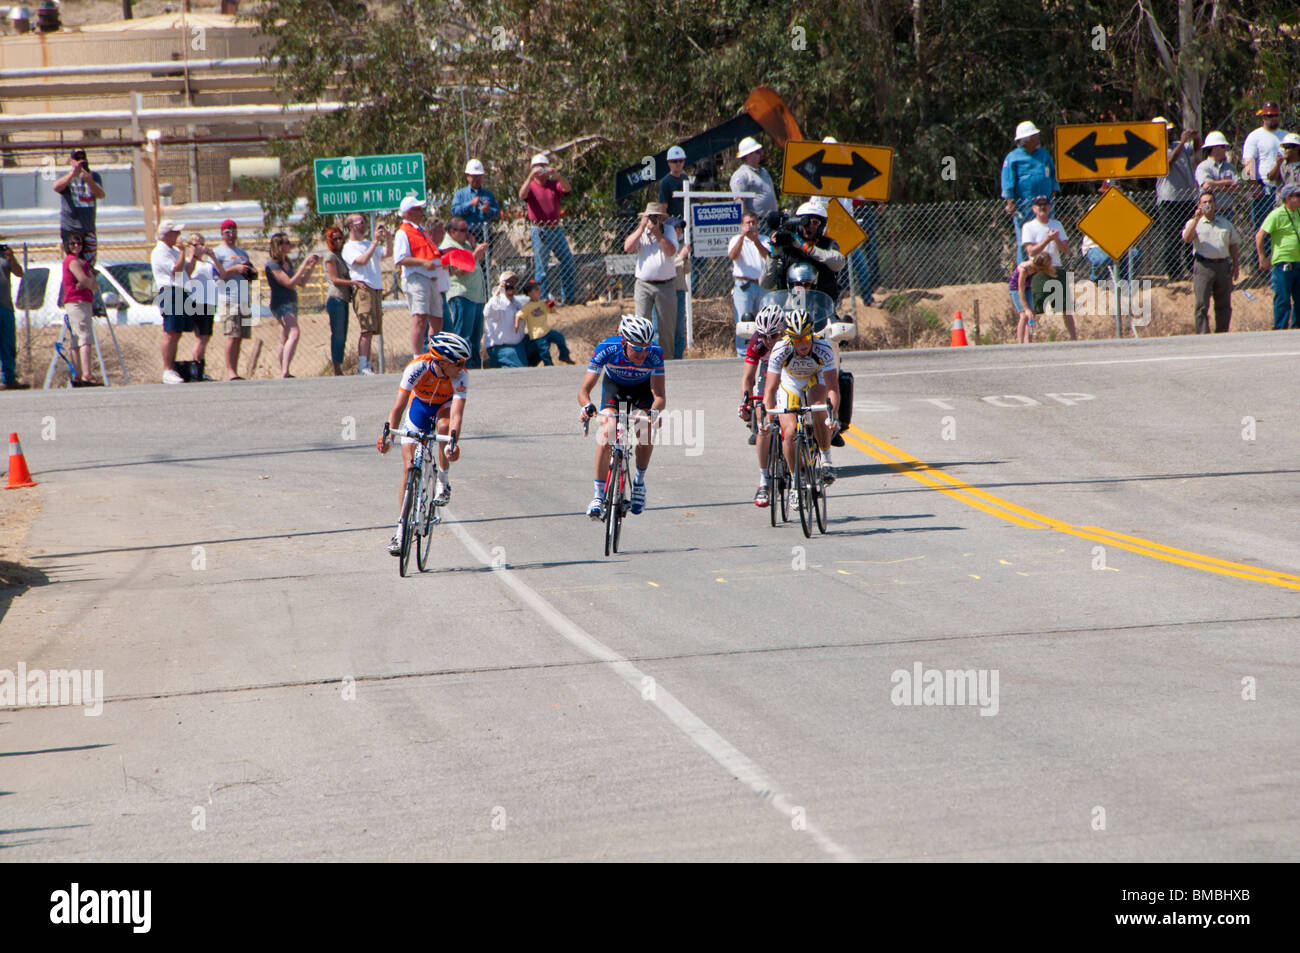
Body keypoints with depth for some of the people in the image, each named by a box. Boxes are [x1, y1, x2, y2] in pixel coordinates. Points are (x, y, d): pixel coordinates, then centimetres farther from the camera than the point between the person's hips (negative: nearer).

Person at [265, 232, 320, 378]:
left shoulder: (287, 263, 15)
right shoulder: (272, 264, -13)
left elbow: (301, 283, 20)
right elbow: (290, 283, -20)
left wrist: (312, 266, 12)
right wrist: (304, 264, -18)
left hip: (291, 304, 10)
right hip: (281, 304, -10)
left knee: (285, 341, 13)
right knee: (294, 333, -27)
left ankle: (283, 373, 19)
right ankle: (285, 372, -39)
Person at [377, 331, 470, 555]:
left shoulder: (460, 377, -33)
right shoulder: (417, 368, -34)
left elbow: (457, 413, -41)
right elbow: (399, 405, -35)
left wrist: (453, 443, -57)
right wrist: (389, 435, -47)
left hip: (445, 407, 0)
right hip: (419, 405, 0)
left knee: (444, 426, -37)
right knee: (409, 467, -8)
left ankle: (443, 483, -16)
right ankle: (401, 528, 1)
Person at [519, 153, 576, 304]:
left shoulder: (554, 184, 9)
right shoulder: (530, 186, 1)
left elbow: (567, 188, -11)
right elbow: (522, 196, -20)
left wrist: (556, 175, -27)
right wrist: (531, 177, -32)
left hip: (556, 229, 4)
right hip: (539, 232, -4)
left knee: (568, 263, 6)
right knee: (541, 267, -3)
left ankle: (569, 297, 15)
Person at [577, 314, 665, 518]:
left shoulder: (654, 354, -35)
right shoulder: (607, 349, -35)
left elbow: (660, 395, -38)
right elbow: (584, 390, -34)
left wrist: (654, 411, -60)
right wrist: (587, 406, -55)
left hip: (643, 388, 0)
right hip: (614, 386, 0)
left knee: (646, 428, -26)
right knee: (607, 432, -23)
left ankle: (639, 481, -3)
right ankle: (598, 494, -14)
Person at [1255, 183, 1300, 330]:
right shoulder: (1277, 214, -9)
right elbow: (1259, 236, -10)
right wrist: (1263, 259, -10)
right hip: (1283, 264, -7)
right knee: (1282, 300, -6)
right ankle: (1280, 329, -2)